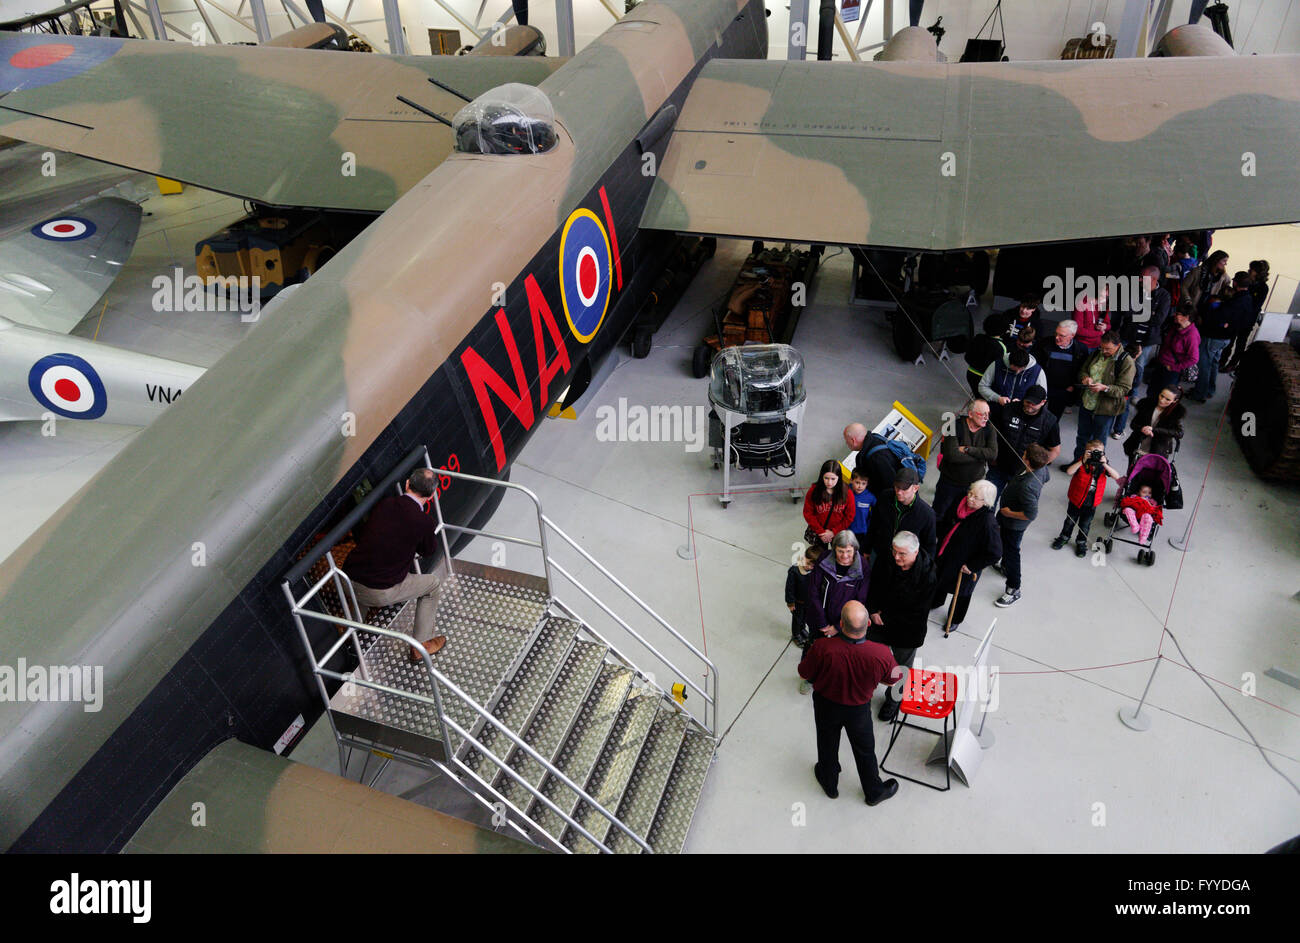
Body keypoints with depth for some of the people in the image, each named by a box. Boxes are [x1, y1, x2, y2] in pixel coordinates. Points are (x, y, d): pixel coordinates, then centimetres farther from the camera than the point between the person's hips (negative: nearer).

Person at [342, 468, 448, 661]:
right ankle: (421, 646, 24)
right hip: (381, 592, -5)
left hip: (349, 581, 5)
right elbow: (428, 551, 10)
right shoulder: (425, 522, -10)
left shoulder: (384, 503, 2)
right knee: (433, 584, 18)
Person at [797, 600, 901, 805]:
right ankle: (874, 792, 52)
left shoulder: (822, 648, -38)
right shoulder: (881, 654, -34)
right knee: (865, 750, 27)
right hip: (859, 709, 0)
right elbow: (894, 678, -11)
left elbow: (804, 674, -18)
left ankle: (830, 784, 54)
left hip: (826, 705, 0)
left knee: (827, 745, 28)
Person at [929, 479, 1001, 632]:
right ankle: (936, 602, 62)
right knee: (939, 580, 30)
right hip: (945, 554, 6)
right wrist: (941, 537, 7)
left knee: (961, 592, 20)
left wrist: (971, 566, -20)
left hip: (963, 566, -6)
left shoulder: (987, 522, -34)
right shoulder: (960, 505, -15)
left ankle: (955, 619, 48)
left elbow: (994, 552, -28)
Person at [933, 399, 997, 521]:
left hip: (972, 483, 3)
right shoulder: (956, 426, -19)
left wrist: (967, 449, -27)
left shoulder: (989, 429, -8)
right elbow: (952, 455, -32)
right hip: (950, 482, -3)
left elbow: (993, 454, -22)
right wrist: (981, 456, -24)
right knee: (938, 513, 13)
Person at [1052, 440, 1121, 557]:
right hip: (1076, 499, -1)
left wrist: (1104, 464, -29)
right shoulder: (1081, 462, -15)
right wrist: (1083, 461, -36)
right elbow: (1069, 471, -31)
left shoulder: (1103, 465, -8)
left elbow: (1117, 476, -18)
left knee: (1085, 524, 17)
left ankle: (1081, 543, 39)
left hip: (1091, 503, 1)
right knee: (1070, 520, 19)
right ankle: (1064, 537, 43)